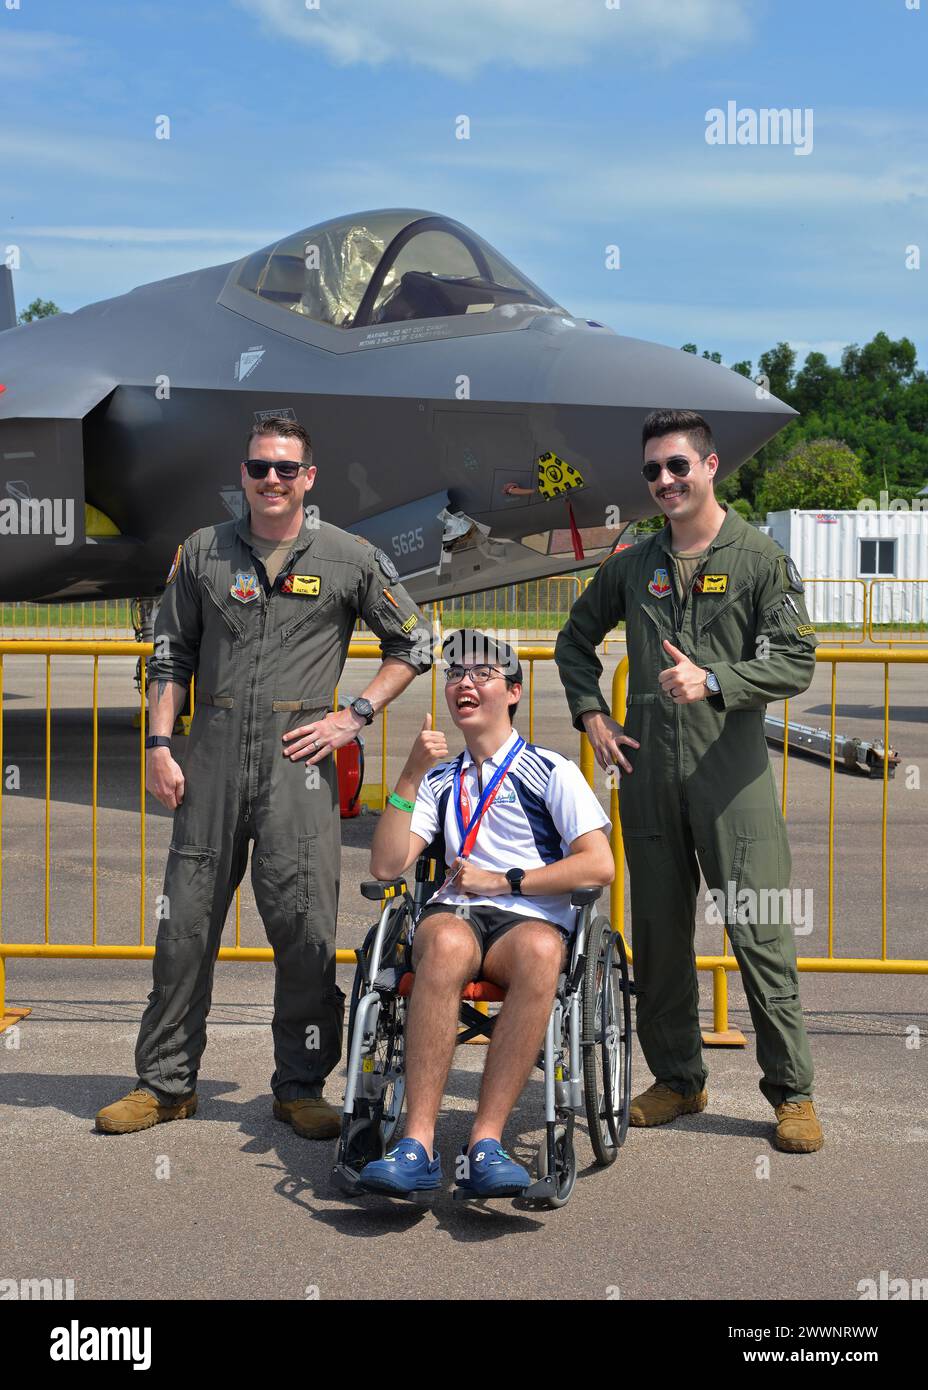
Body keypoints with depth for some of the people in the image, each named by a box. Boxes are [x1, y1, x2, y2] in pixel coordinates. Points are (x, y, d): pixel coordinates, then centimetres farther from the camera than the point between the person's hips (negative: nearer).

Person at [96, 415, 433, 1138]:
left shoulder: (350, 557, 5)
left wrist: (355, 715, 1)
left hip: (298, 758, -2)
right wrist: (160, 745, 4)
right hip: (213, 754, 2)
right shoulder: (204, 551, 11)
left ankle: (301, 1086, 11)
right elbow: (171, 653, 14)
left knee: (304, 928, -3)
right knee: (185, 922, 4)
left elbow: (414, 644, 11)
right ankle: (166, 1083, 17)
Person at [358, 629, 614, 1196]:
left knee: (540, 949, -40)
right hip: (456, 910, 2)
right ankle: (419, 1144, -41)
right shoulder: (441, 780, 24)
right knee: (445, 943, -37)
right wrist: (411, 776, 1)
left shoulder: (552, 771, 12)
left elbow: (600, 864, -1)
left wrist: (502, 881, -4)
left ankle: (487, 1139, -39)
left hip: (531, 917, -2)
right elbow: (387, 867, 10)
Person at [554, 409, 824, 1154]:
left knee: (761, 933, -5)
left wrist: (713, 682, -19)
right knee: (658, 933, 9)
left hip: (732, 771, -4)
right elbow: (575, 640, 24)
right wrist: (592, 715, 9)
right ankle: (678, 1079, 23)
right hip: (649, 769, 4)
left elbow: (796, 662, -5)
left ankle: (792, 1091, 6)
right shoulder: (632, 565, 12)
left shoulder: (761, 559, 0)